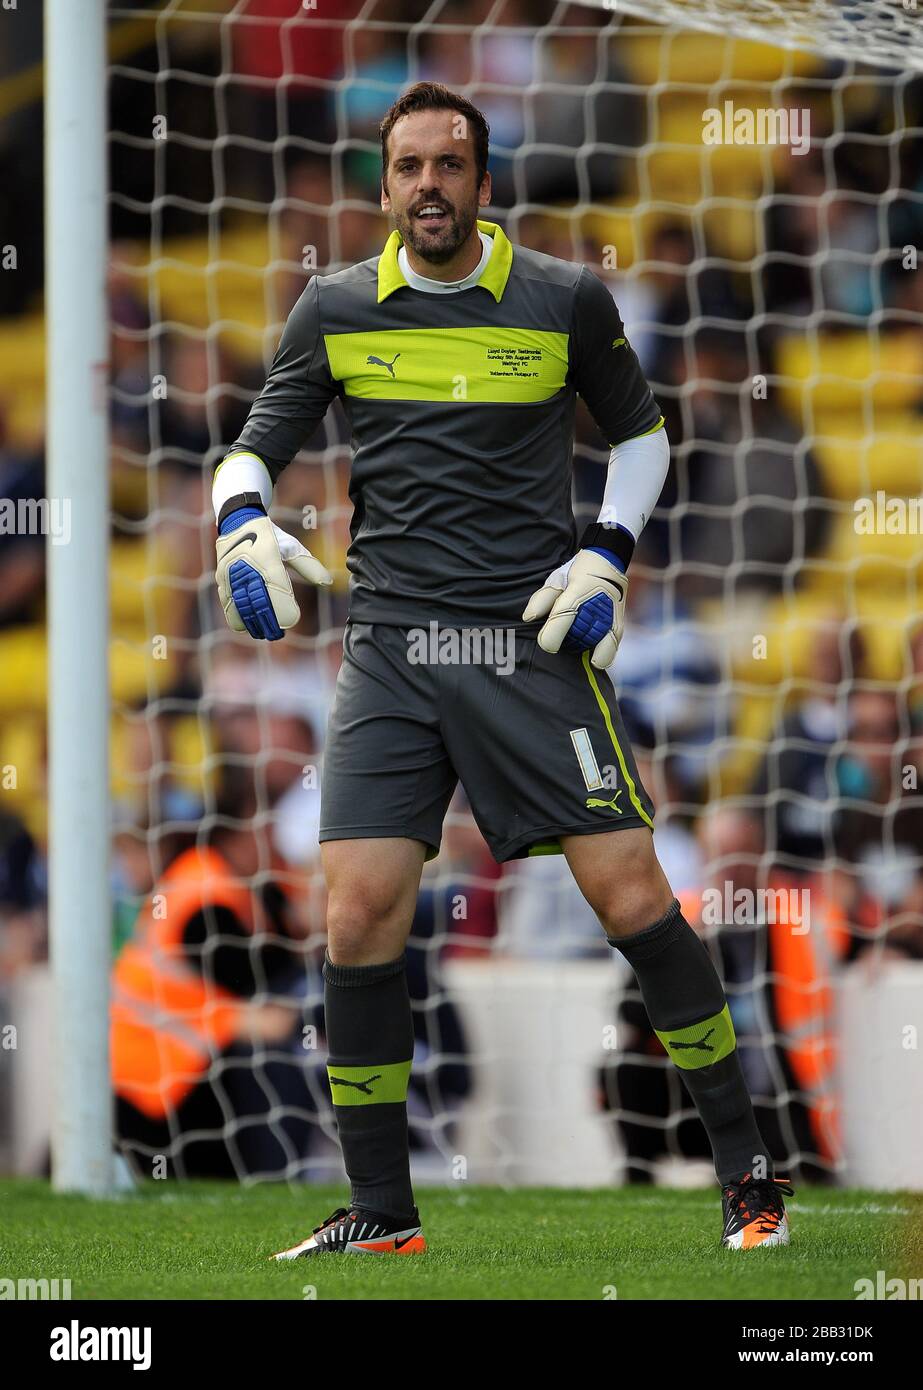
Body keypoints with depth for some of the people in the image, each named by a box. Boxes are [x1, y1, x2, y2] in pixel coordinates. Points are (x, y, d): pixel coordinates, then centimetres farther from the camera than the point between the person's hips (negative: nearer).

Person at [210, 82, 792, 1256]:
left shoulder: (568, 301, 2)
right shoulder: (337, 310, 6)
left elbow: (640, 432, 16)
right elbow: (258, 444, 13)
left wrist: (608, 554, 2)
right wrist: (242, 521, -9)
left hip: (531, 636, -2)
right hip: (391, 649, 2)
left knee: (633, 899, -9)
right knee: (357, 924, -7)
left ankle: (747, 1170, 5)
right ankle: (381, 1215, 6)